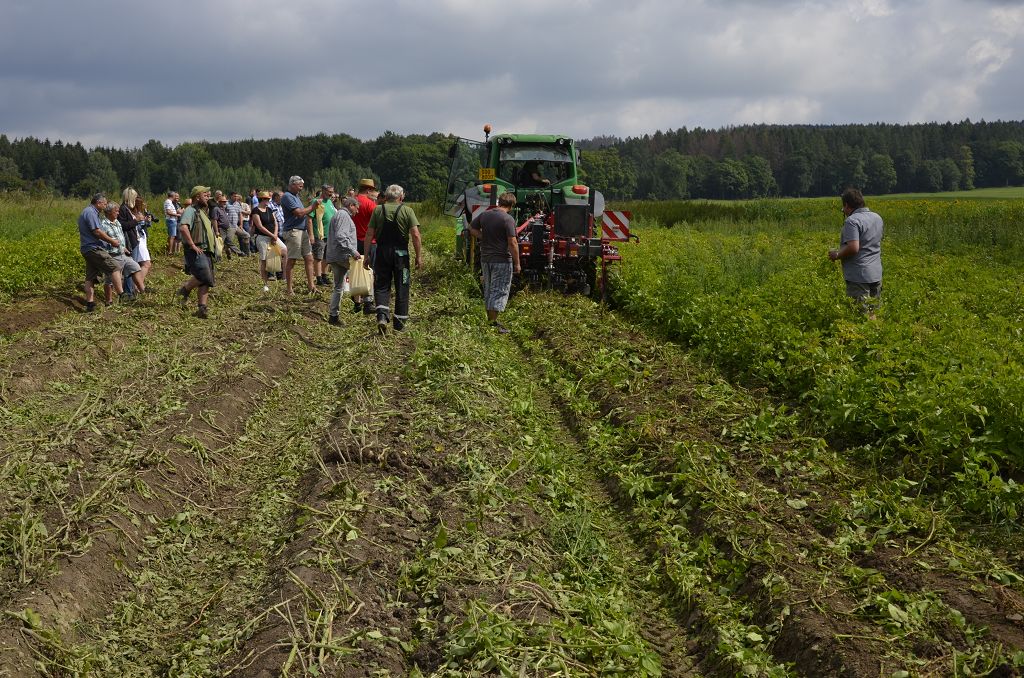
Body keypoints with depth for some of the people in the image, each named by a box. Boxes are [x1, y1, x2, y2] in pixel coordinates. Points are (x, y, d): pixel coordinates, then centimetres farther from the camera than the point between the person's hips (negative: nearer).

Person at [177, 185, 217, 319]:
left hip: (206, 251, 9)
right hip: (196, 251, -9)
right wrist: (192, 245, -23)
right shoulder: (191, 210, -8)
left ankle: (202, 308, 4)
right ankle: (185, 290, 0)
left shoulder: (202, 212, 22)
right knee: (204, 275, -23)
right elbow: (183, 228, -26)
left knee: (206, 281, 3)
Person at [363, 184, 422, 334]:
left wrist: (366, 256, 6)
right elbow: (415, 235, -9)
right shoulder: (407, 211, -1)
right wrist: (419, 256, -4)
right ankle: (400, 323, 14)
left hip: (381, 252, 1)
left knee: (381, 286, 9)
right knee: (402, 288, 9)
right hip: (401, 253, -1)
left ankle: (382, 316, -13)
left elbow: (369, 234, 1)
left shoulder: (378, 210, 3)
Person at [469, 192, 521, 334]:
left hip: (485, 259, 7)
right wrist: (517, 263, -10)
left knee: (488, 290, 17)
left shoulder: (484, 215, 4)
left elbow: (472, 228, 17)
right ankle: (493, 324, 0)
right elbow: (512, 243, -18)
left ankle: (490, 320, 28)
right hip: (502, 260, -7)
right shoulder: (508, 219, -16)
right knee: (500, 291, 1)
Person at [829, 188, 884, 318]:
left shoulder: (852, 221, -17)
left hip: (859, 276, -9)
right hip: (876, 273, 9)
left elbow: (853, 248, -26)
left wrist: (837, 255, -10)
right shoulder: (877, 218, 11)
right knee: (872, 314, 14)